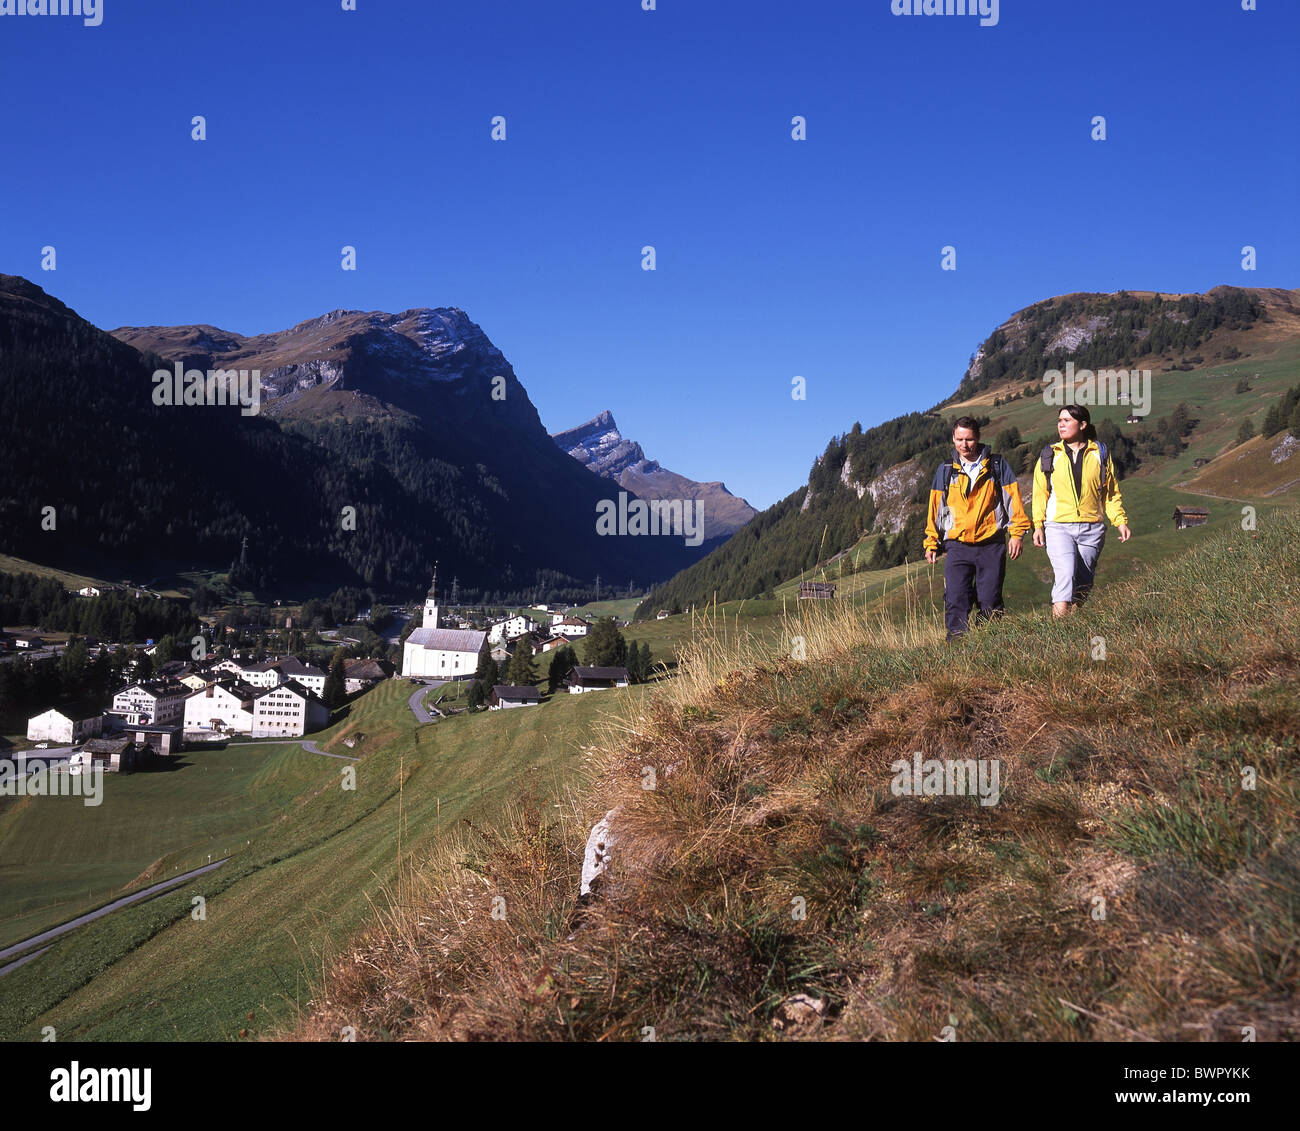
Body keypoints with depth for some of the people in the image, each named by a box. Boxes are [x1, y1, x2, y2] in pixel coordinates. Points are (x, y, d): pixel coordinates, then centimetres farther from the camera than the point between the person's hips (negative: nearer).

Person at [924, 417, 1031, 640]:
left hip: (991, 546, -1)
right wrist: (931, 543, 11)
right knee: (955, 600, -11)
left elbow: (1013, 499, 6)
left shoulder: (997, 466, 5)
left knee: (990, 602, 2)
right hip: (957, 546, 1)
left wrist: (1016, 534, -1)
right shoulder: (945, 471, 9)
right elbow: (935, 507, 13)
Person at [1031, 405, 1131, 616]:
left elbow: (1111, 492, 11)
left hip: (1092, 528, 2)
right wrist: (1038, 525, -1)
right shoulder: (1050, 455, 8)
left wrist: (1120, 521, 1)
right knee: (1066, 575, -20)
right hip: (1058, 527, -2)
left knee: (1083, 583, 5)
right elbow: (1040, 493, 8)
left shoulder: (1100, 454, 9)